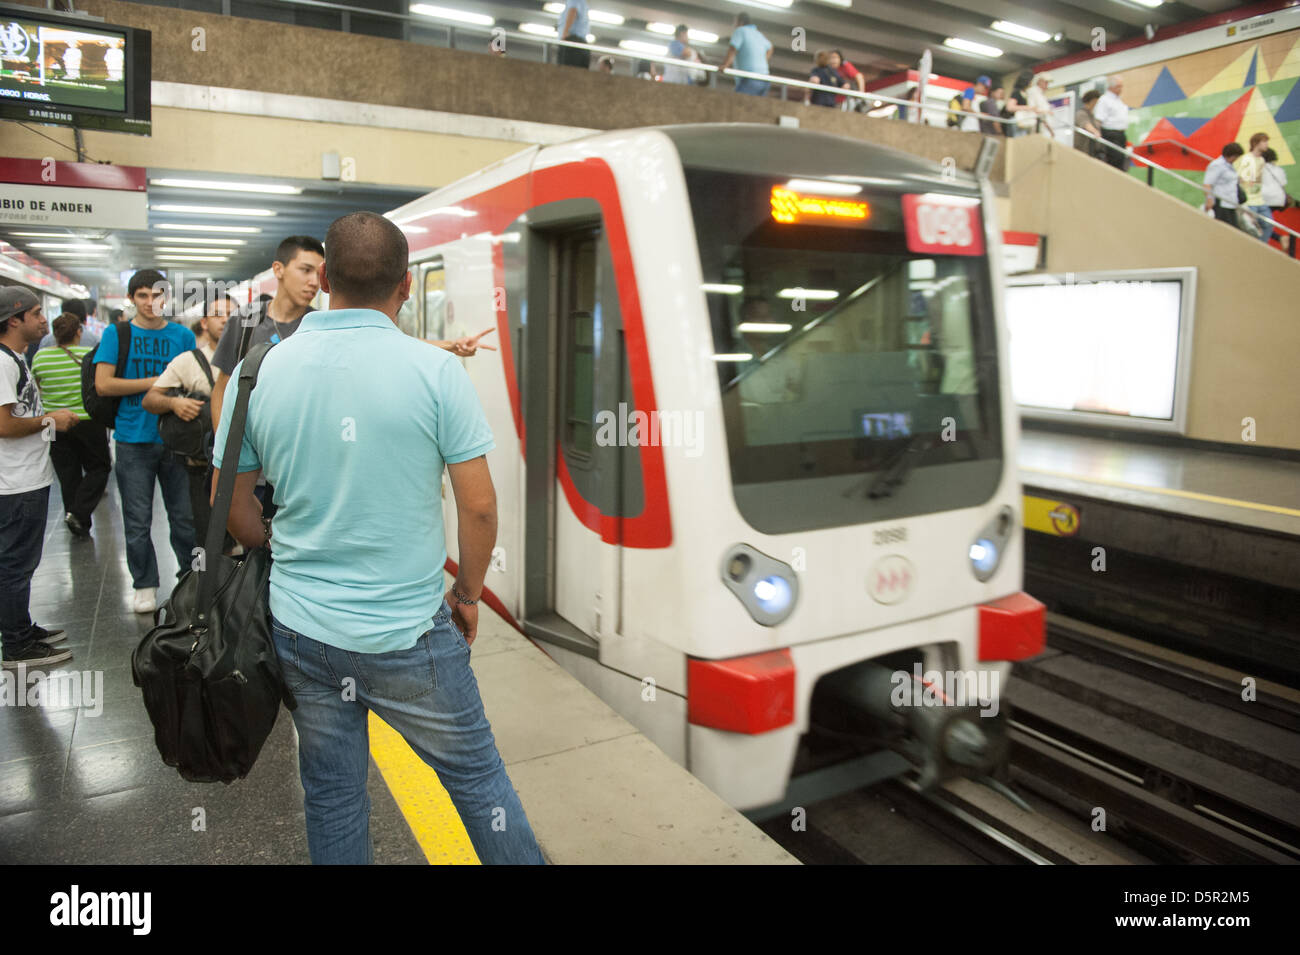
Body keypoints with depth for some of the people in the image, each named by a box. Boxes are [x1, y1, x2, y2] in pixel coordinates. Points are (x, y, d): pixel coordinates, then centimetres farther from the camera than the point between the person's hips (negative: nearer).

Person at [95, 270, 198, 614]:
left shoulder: (183, 335, 7)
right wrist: (156, 382, -10)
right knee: (138, 522, 7)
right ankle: (145, 584, 21)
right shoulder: (116, 334, 3)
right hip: (134, 440, -1)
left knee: (184, 516, 7)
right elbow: (103, 384, -6)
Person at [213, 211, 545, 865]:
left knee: (331, 793, 19)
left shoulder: (257, 373, -3)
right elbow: (478, 505, -11)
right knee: (476, 774, 14)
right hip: (408, 634, -3)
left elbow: (233, 506, 5)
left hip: (300, 627, 4)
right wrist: (468, 592, 5)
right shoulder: (436, 371, -13)